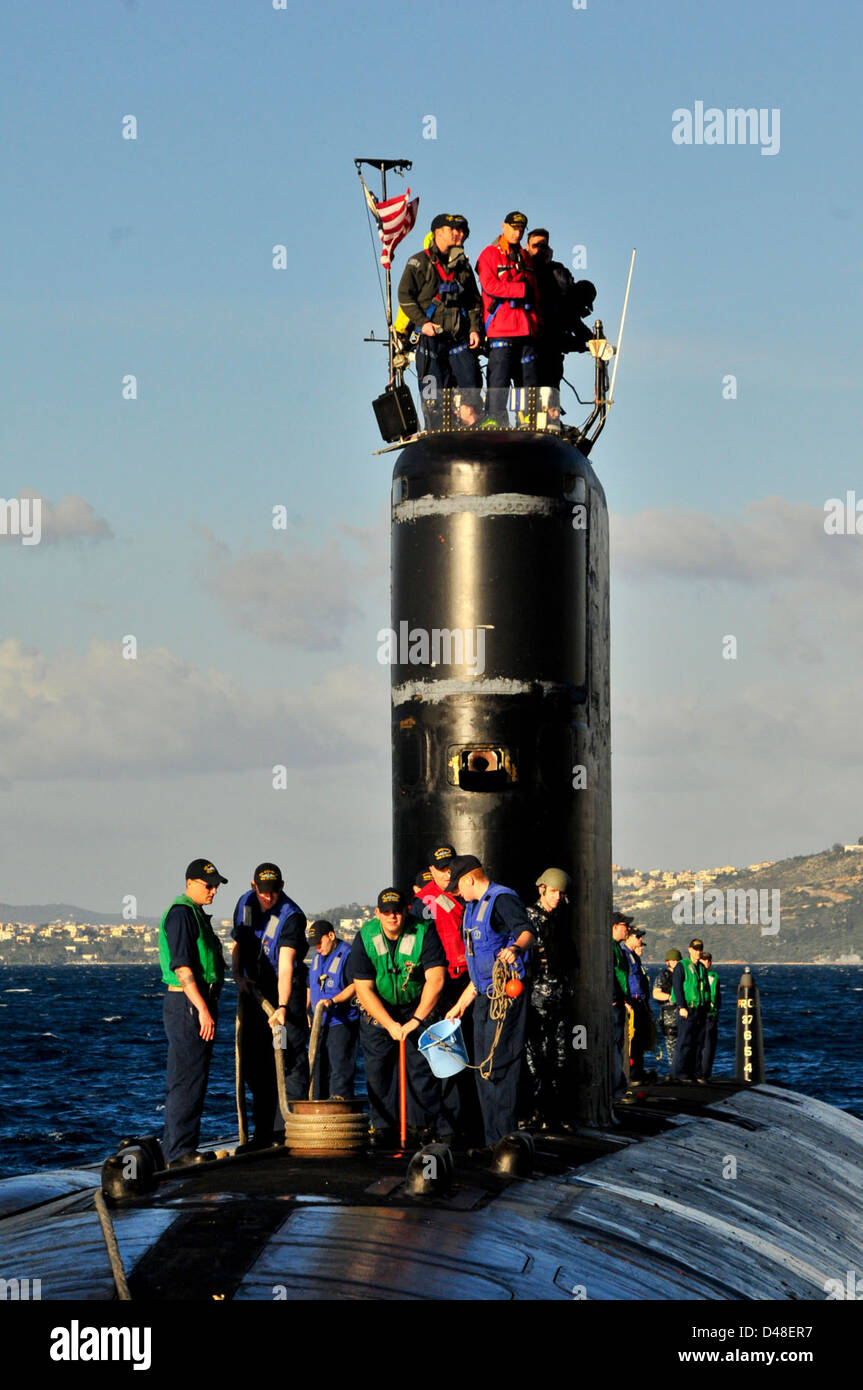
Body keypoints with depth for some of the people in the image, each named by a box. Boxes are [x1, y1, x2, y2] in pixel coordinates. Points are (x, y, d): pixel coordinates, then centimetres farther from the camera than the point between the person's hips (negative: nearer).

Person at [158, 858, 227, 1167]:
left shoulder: (197, 915, 20)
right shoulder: (180, 914, -13)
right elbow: (182, 967, -20)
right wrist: (203, 1010, -24)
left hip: (198, 1004, 11)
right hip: (186, 1003, -11)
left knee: (188, 1078, 12)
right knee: (187, 1079, -11)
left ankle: (176, 1148, 17)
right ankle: (179, 1151, -10)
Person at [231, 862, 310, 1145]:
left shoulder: (291, 916, -19)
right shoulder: (245, 904, 1)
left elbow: (286, 965, -30)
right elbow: (237, 944, 15)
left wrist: (282, 1006, -39)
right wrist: (238, 975, -4)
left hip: (286, 989, -6)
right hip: (254, 989, 6)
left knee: (291, 1056, -12)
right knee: (255, 1063, 7)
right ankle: (264, 1133, 15)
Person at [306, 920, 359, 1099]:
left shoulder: (347, 954, -11)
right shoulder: (318, 957, 16)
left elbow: (355, 985, -19)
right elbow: (311, 987, 27)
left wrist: (333, 1000, -28)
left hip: (342, 1022, -9)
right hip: (320, 1022, 9)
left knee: (339, 1064, -14)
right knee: (319, 1064, 11)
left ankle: (340, 1097, -17)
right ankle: (321, 1102, 17)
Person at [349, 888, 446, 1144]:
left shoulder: (424, 933, -19)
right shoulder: (365, 938, -15)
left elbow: (435, 980, -23)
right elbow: (363, 990, -14)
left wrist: (416, 1020, -28)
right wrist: (390, 1025, -20)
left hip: (417, 1007, -1)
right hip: (377, 1010, 1)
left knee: (421, 1064, -11)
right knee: (377, 1068, -4)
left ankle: (423, 1125, -6)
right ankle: (383, 1125, 3)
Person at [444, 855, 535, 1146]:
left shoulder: (503, 899, -9)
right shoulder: (473, 908, 21)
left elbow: (527, 932, -27)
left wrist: (515, 948, -49)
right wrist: (460, 1004, 28)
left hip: (507, 995, -10)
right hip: (485, 997, 10)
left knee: (499, 1066, -12)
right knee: (483, 1070, 11)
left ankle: (505, 1140, -11)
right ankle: (492, 1143, 15)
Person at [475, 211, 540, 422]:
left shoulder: (524, 258, 22)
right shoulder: (489, 254, 2)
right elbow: (490, 286, -12)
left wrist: (537, 323, 16)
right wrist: (521, 289, -13)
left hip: (526, 328, 6)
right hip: (500, 329, -6)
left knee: (529, 379, 4)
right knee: (499, 380, -10)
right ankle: (496, 422, -9)